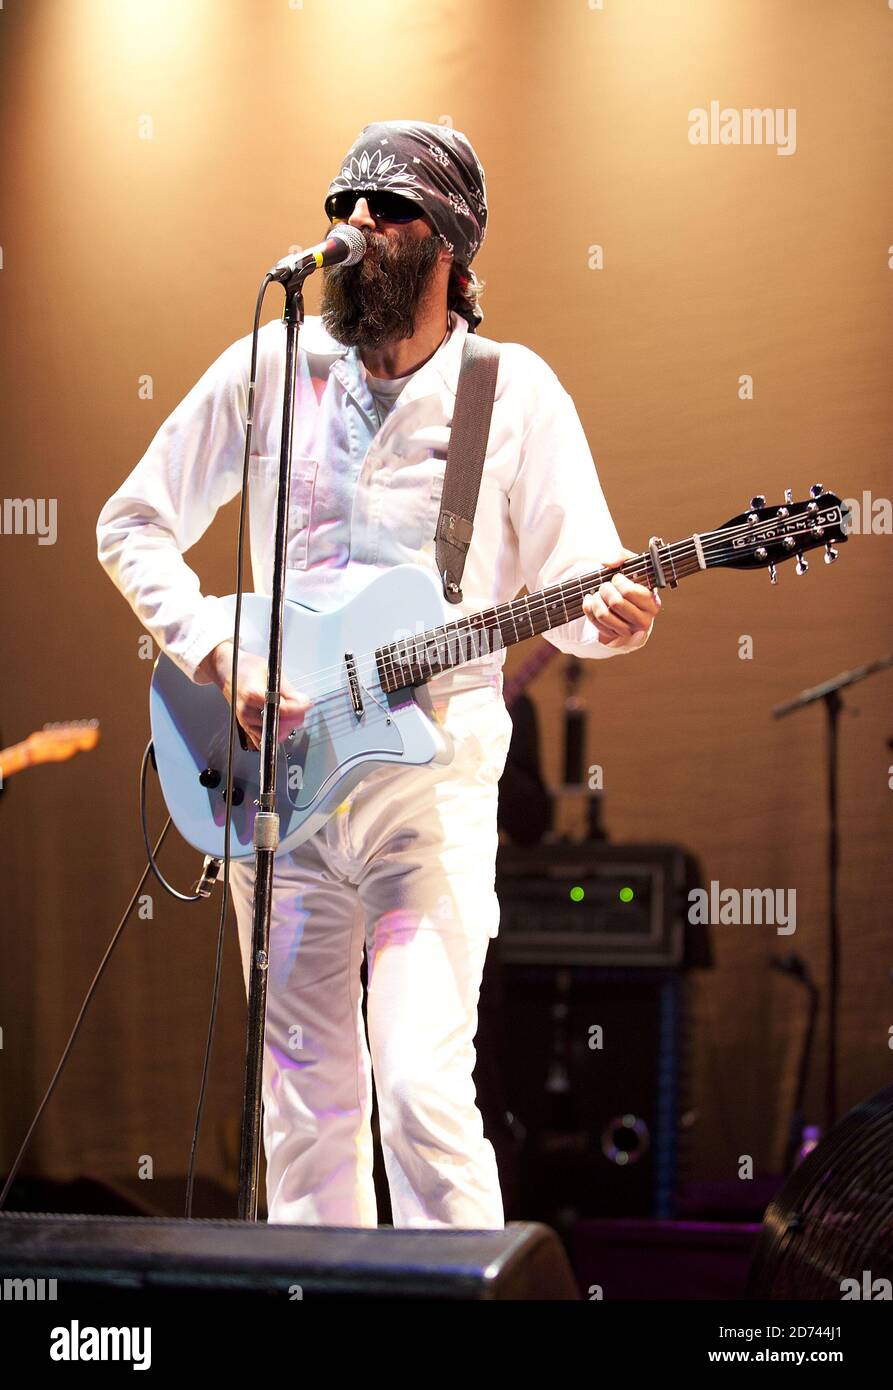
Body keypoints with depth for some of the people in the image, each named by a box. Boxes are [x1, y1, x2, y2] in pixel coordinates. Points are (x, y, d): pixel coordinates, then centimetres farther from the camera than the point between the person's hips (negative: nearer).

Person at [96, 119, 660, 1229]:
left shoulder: (514, 391, 2)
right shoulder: (270, 367, 6)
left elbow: (573, 584, 3)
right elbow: (131, 525, 10)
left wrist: (611, 618, -21)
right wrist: (218, 653, -4)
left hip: (433, 773, -2)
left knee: (424, 1093, -14)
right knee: (306, 1101, 8)